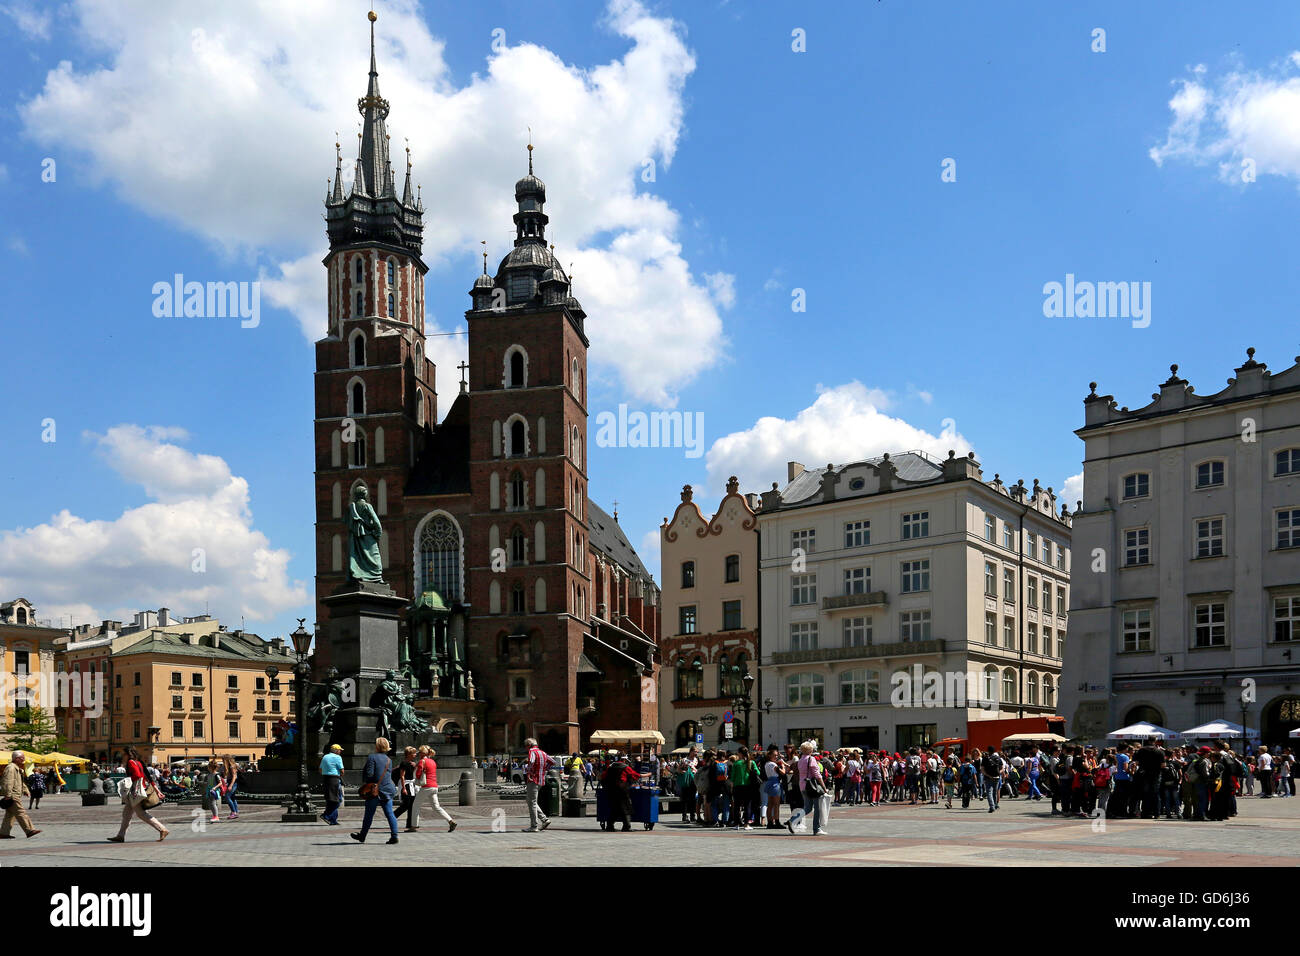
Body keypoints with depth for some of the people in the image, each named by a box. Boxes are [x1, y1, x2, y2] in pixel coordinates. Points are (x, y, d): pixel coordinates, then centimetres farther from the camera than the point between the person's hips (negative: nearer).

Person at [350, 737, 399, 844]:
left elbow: (369, 774, -14)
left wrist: (364, 783, 2)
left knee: (369, 815, 8)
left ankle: (362, 836, 21)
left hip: (376, 791, -5)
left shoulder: (372, 757, -9)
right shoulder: (389, 759, 11)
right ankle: (394, 836, -7)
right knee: (390, 814, 2)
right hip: (388, 789, 5)